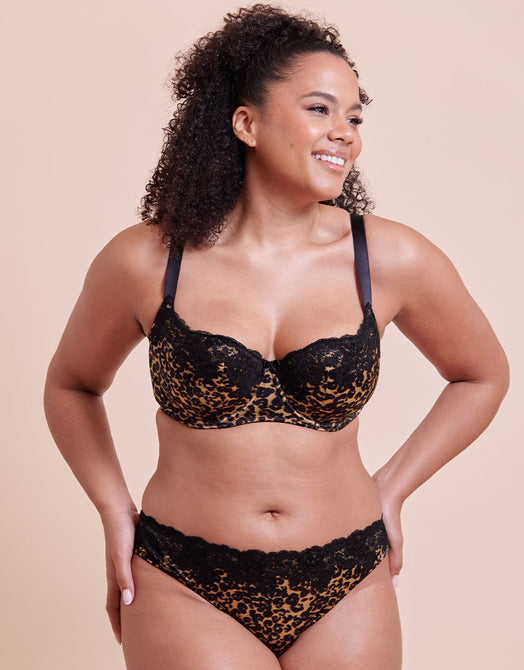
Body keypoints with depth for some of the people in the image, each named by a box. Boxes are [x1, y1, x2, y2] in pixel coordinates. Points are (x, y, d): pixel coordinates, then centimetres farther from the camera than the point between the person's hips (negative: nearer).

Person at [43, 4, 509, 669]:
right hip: (186, 590, -1)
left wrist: (392, 488, 6)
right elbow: (71, 385, 10)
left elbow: (483, 375, 10)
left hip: (345, 595, 2)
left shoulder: (391, 260, -7)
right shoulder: (144, 262, -8)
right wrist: (115, 514, 3)